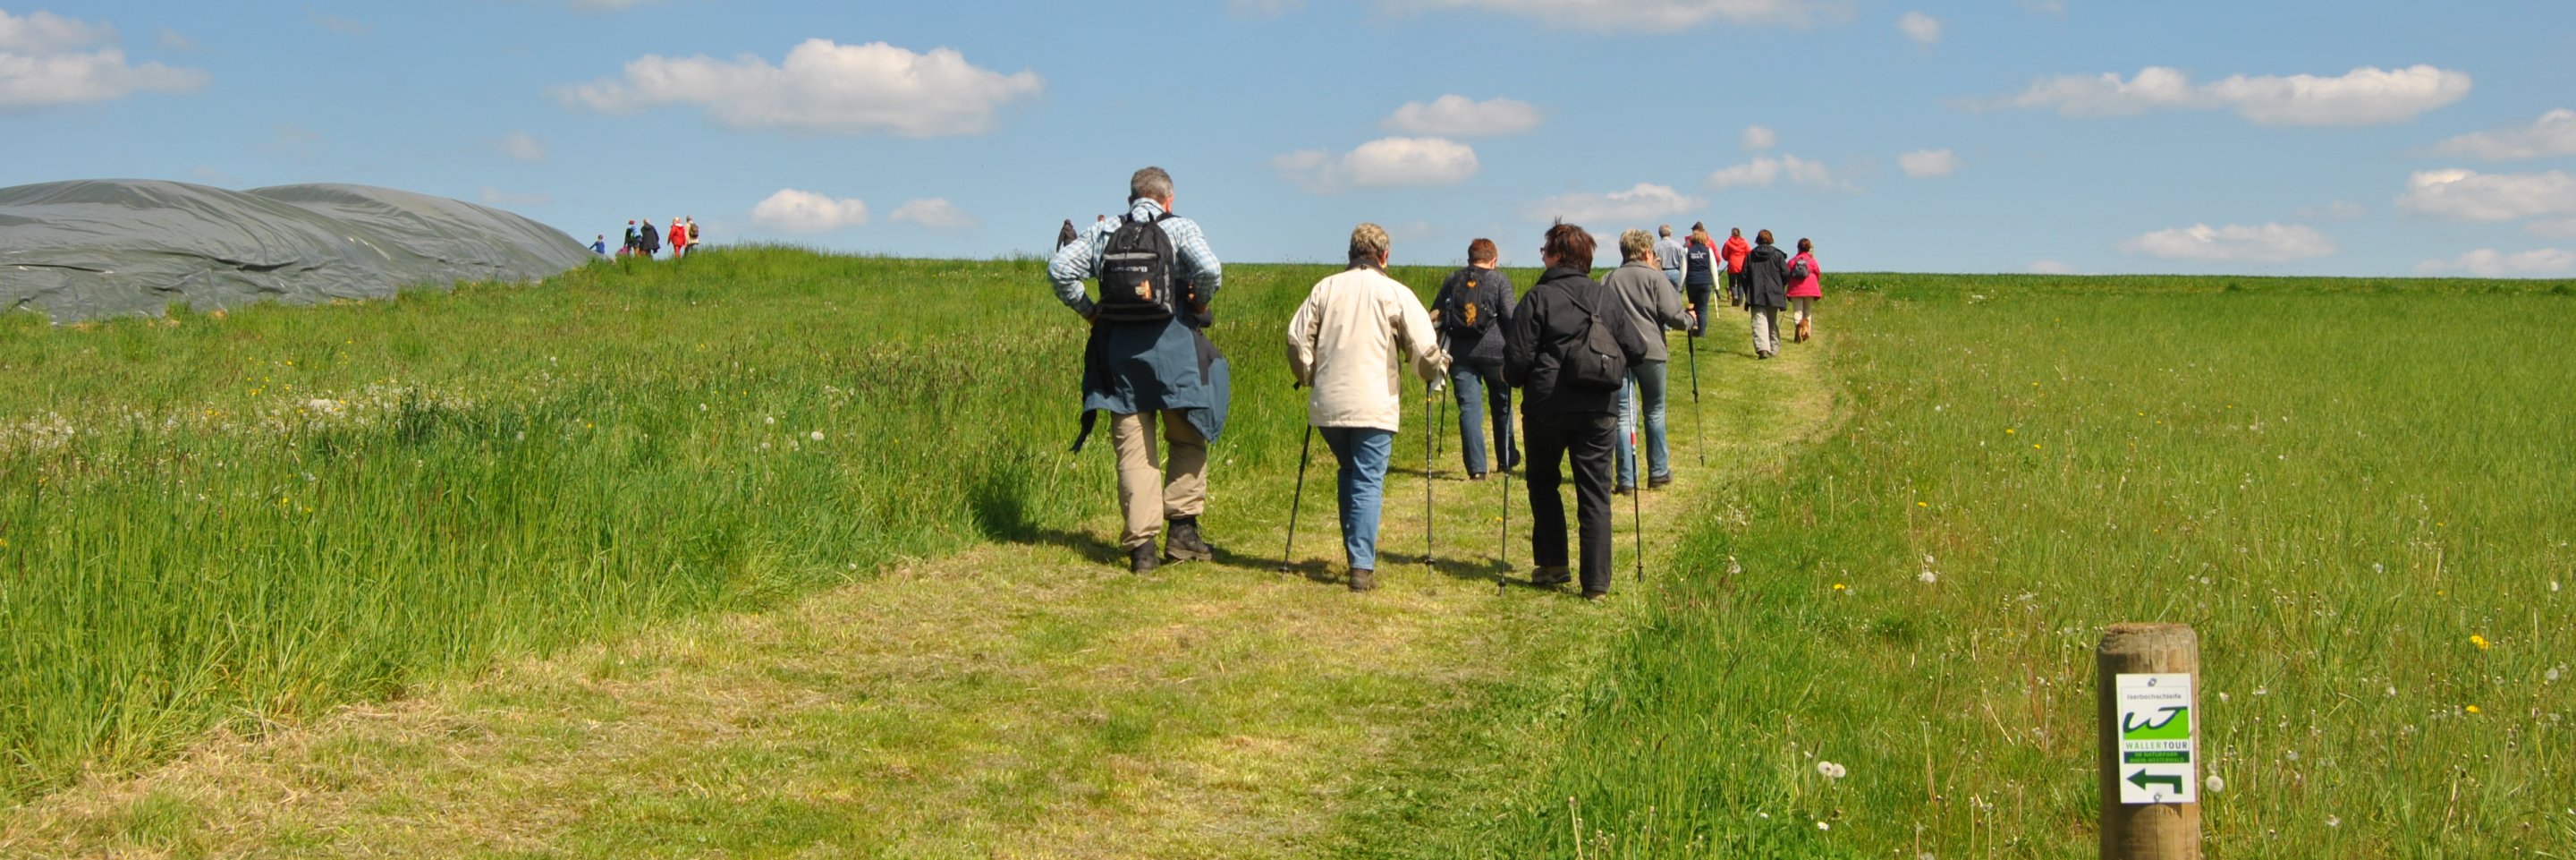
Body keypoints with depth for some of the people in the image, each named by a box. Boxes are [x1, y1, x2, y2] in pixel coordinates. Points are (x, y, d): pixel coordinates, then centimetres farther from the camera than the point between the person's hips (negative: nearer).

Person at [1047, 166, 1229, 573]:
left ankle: (1141, 542, 0)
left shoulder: (1102, 232, 10)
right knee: (1187, 441, 13)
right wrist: (1199, 304, 2)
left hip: (1118, 347, 3)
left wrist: (1087, 310, 11)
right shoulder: (1181, 229, 0)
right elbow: (1210, 270, -16)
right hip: (1172, 345, -3)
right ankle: (1182, 530, 8)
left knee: (1133, 448, 5)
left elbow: (1059, 268, 1)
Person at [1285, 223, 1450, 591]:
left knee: (1348, 474, 20)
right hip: (1374, 406, -3)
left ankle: (1355, 555, 23)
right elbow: (1424, 347, -6)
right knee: (1368, 483, -1)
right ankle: (1362, 567, -8)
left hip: (1327, 405, 3)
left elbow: (1297, 337, 6)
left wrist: (1307, 376, 22)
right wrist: (1436, 371, 15)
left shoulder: (1325, 288, 7)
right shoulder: (1395, 293, -1)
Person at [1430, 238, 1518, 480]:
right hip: (1494, 350, -2)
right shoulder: (1499, 279, 2)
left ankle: (1476, 467, -7)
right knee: (1501, 405, 16)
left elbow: (1434, 315, 11)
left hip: (1460, 352, 2)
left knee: (1469, 408, 0)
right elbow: (1510, 315, -8)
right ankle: (1507, 460, 27)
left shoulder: (1452, 279, 12)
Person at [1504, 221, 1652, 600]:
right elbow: (1636, 350, 6)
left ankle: (1552, 563, 17)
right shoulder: (1606, 297, 4)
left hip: (1547, 407, -2)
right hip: (1598, 410, 2)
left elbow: (1518, 358, -12)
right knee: (1595, 493, 5)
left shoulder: (1538, 298, -8)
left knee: (1543, 483, 19)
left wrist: (1515, 379, 9)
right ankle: (1596, 582, 2)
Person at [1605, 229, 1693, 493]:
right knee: (1655, 412, 14)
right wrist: (1689, 320, 13)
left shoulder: (1608, 281, 8)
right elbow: (1673, 315, -7)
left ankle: (1627, 479, -5)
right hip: (1651, 352, -2)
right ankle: (1658, 472, 21)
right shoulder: (1654, 278, -2)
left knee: (1624, 416, 1)